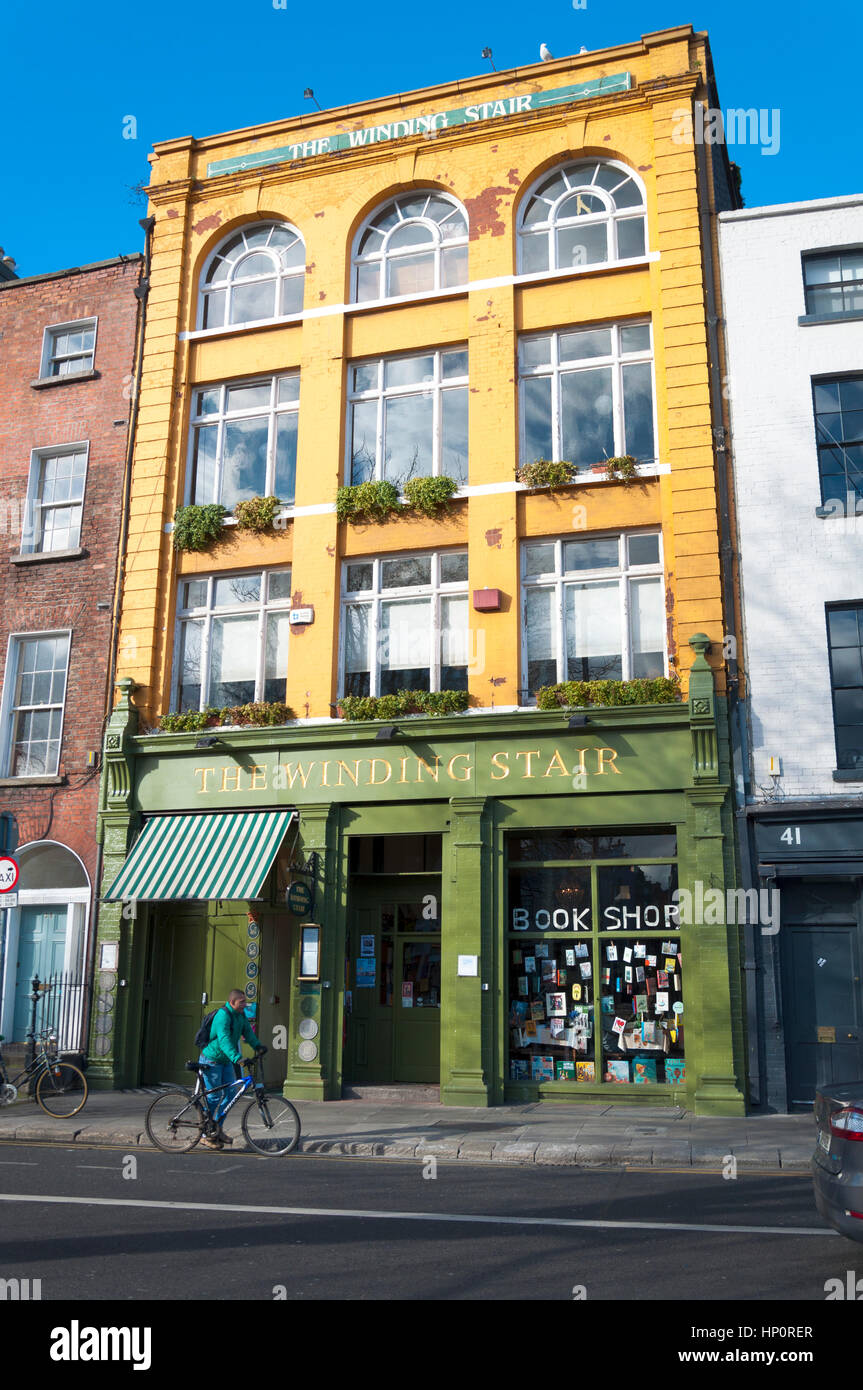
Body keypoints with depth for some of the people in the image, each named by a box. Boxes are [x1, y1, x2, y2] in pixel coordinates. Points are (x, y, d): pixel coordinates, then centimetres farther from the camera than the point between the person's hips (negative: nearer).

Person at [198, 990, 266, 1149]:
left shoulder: (240, 1015, 3)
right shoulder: (223, 1015, -25)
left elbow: (248, 1031, 3)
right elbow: (224, 1039, -37)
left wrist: (257, 1046, -15)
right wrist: (237, 1057, -47)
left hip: (226, 1061, 8)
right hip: (211, 1060, -8)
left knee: (231, 1094, 6)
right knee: (214, 1097, -4)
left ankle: (217, 1127, 19)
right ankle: (206, 1135, 7)